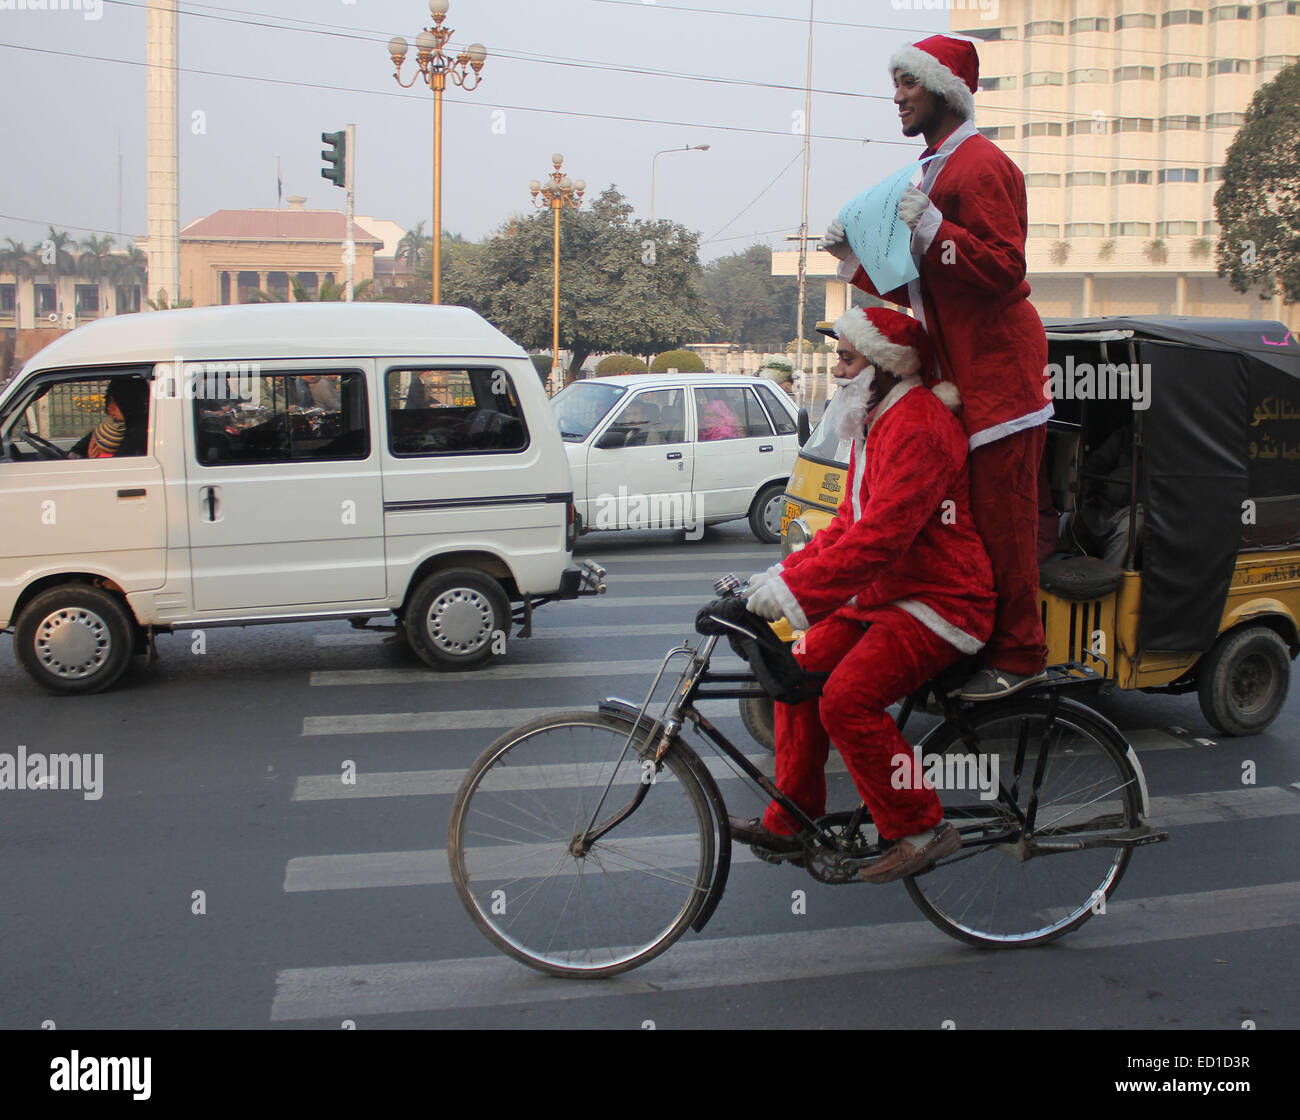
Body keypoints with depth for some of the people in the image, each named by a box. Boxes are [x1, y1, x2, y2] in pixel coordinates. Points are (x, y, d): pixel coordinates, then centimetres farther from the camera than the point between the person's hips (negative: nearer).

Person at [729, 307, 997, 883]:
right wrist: (786, 572, 6)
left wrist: (796, 591, -31)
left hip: (937, 603, -10)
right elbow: (849, 523, 18)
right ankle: (789, 824, 16)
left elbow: (881, 535, -30)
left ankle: (921, 829, -8)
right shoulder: (877, 422, 16)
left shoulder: (918, 428, -21)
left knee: (846, 699, -24)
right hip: (883, 595, 10)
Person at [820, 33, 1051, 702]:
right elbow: (916, 288, 22)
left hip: (997, 371, -10)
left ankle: (1018, 655, 2)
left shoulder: (980, 166, -11)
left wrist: (932, 228, -26)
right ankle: (981, 642, 20)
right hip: (960, 375, 10)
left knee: (1002, 519, -6)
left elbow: (1003, 269, -22)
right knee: (970, 516, 12)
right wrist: (855, 260, 11)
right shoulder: (937, 169, 22)